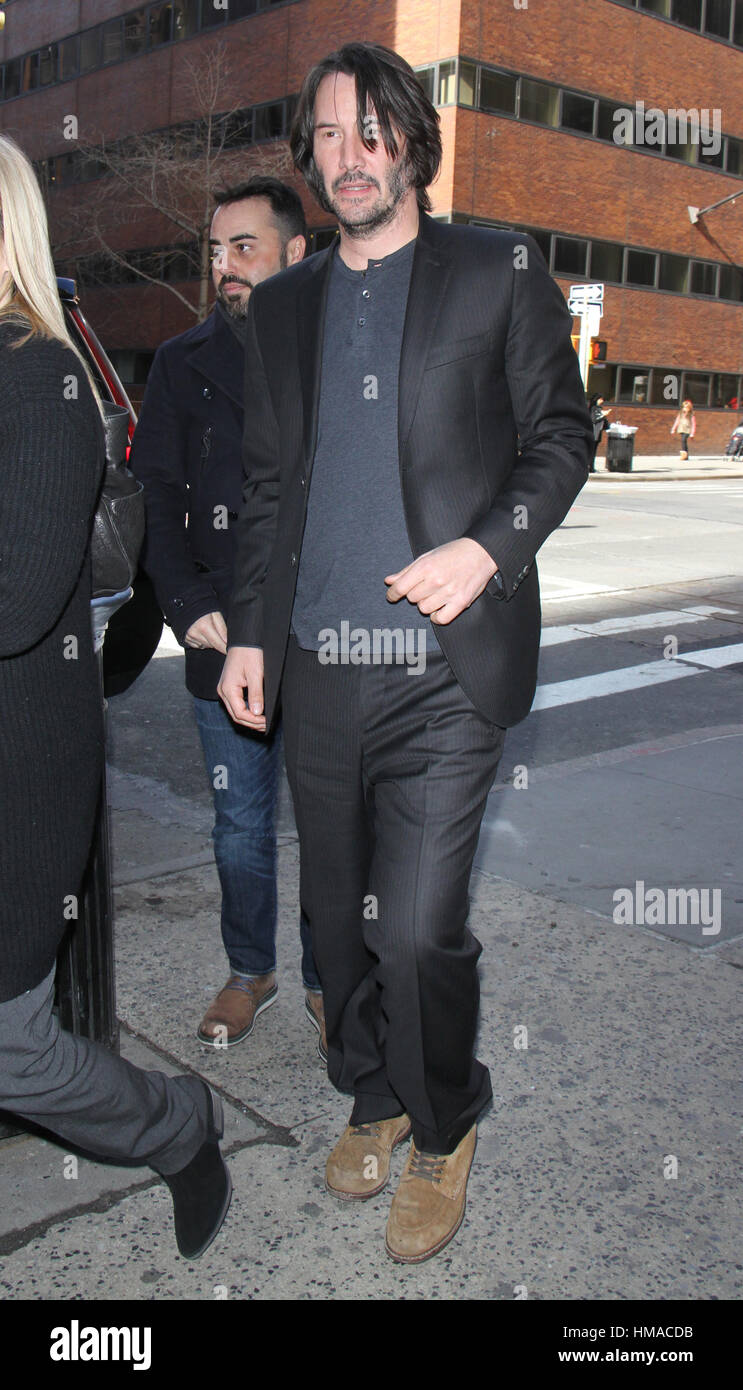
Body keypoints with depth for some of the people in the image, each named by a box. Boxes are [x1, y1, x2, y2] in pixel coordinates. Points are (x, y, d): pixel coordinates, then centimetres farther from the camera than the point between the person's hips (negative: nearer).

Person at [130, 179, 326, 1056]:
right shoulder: (185, 365, 8)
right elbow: (156, 502, 8)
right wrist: (190, 609, -4)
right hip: (222, 650, 2)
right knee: (240, 830, 13)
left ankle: (326, 983, 27)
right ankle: (250, 972, 34)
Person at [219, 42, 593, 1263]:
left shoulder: (500, 273, 4)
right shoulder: (283, 304, 16)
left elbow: (562, 433, 4)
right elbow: (266, 483, 17)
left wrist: (491, 544, -13)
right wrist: (247, 631, 12)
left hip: (445, 663, -4)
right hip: (317, 667, 5)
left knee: (415, 927, -9)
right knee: (340, 917, 13)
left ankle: (443, 1133, 20)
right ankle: (374, 1101, 38)